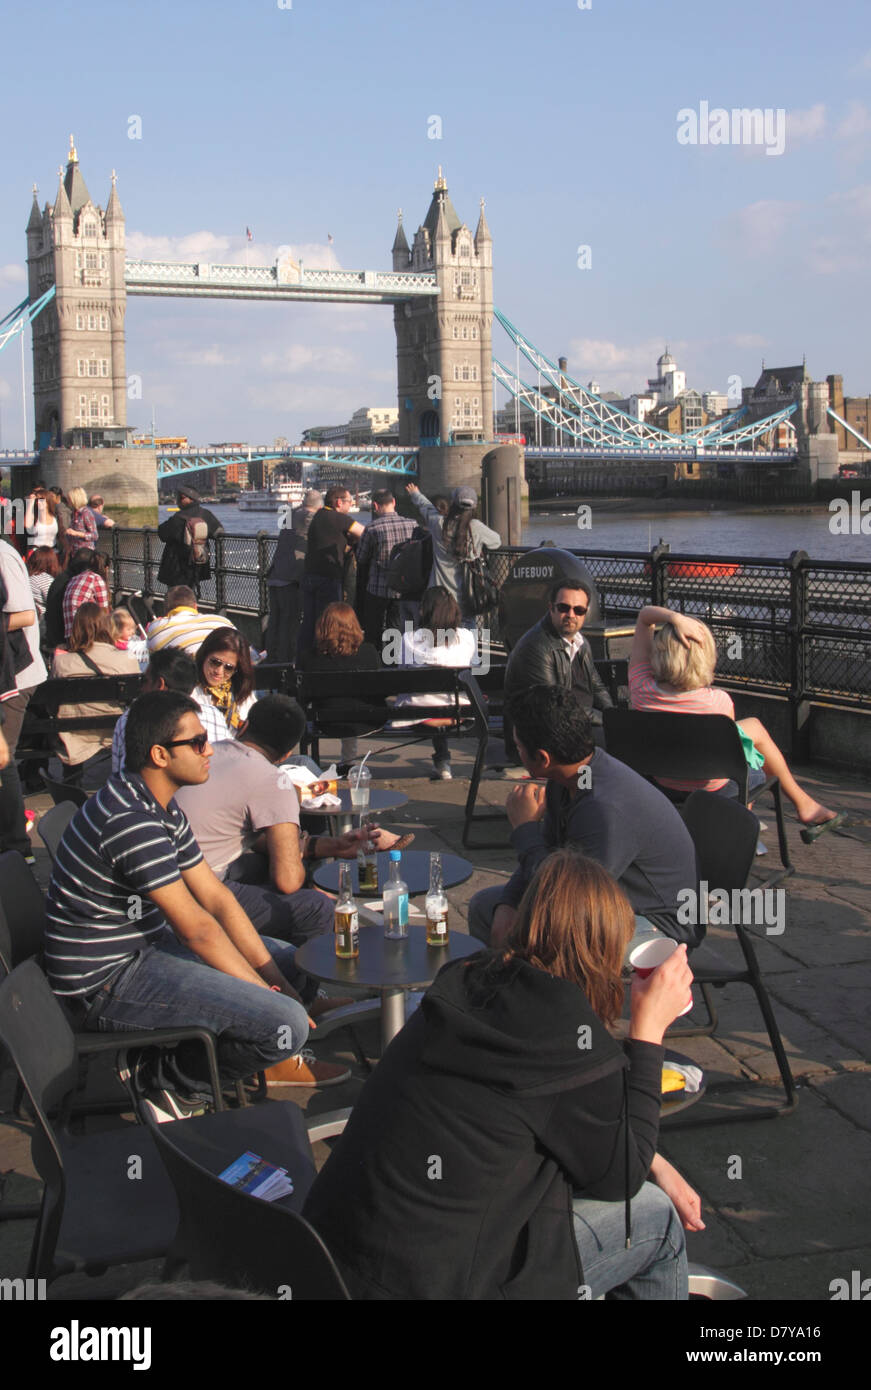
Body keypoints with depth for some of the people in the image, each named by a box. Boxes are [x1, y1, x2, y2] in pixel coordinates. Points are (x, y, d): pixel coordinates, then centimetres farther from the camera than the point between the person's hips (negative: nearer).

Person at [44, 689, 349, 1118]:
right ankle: (178, 1084, -1)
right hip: (105, 984, -10)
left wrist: (274, 978, 1)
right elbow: (195, 928, -23)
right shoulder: (130, 822, -26)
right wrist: (263, 990, -13)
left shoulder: (162, 807, 7)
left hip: (146, 945, 11)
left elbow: (216, 898, 7)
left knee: (293, 964, 15)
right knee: (287, 1024, -21)